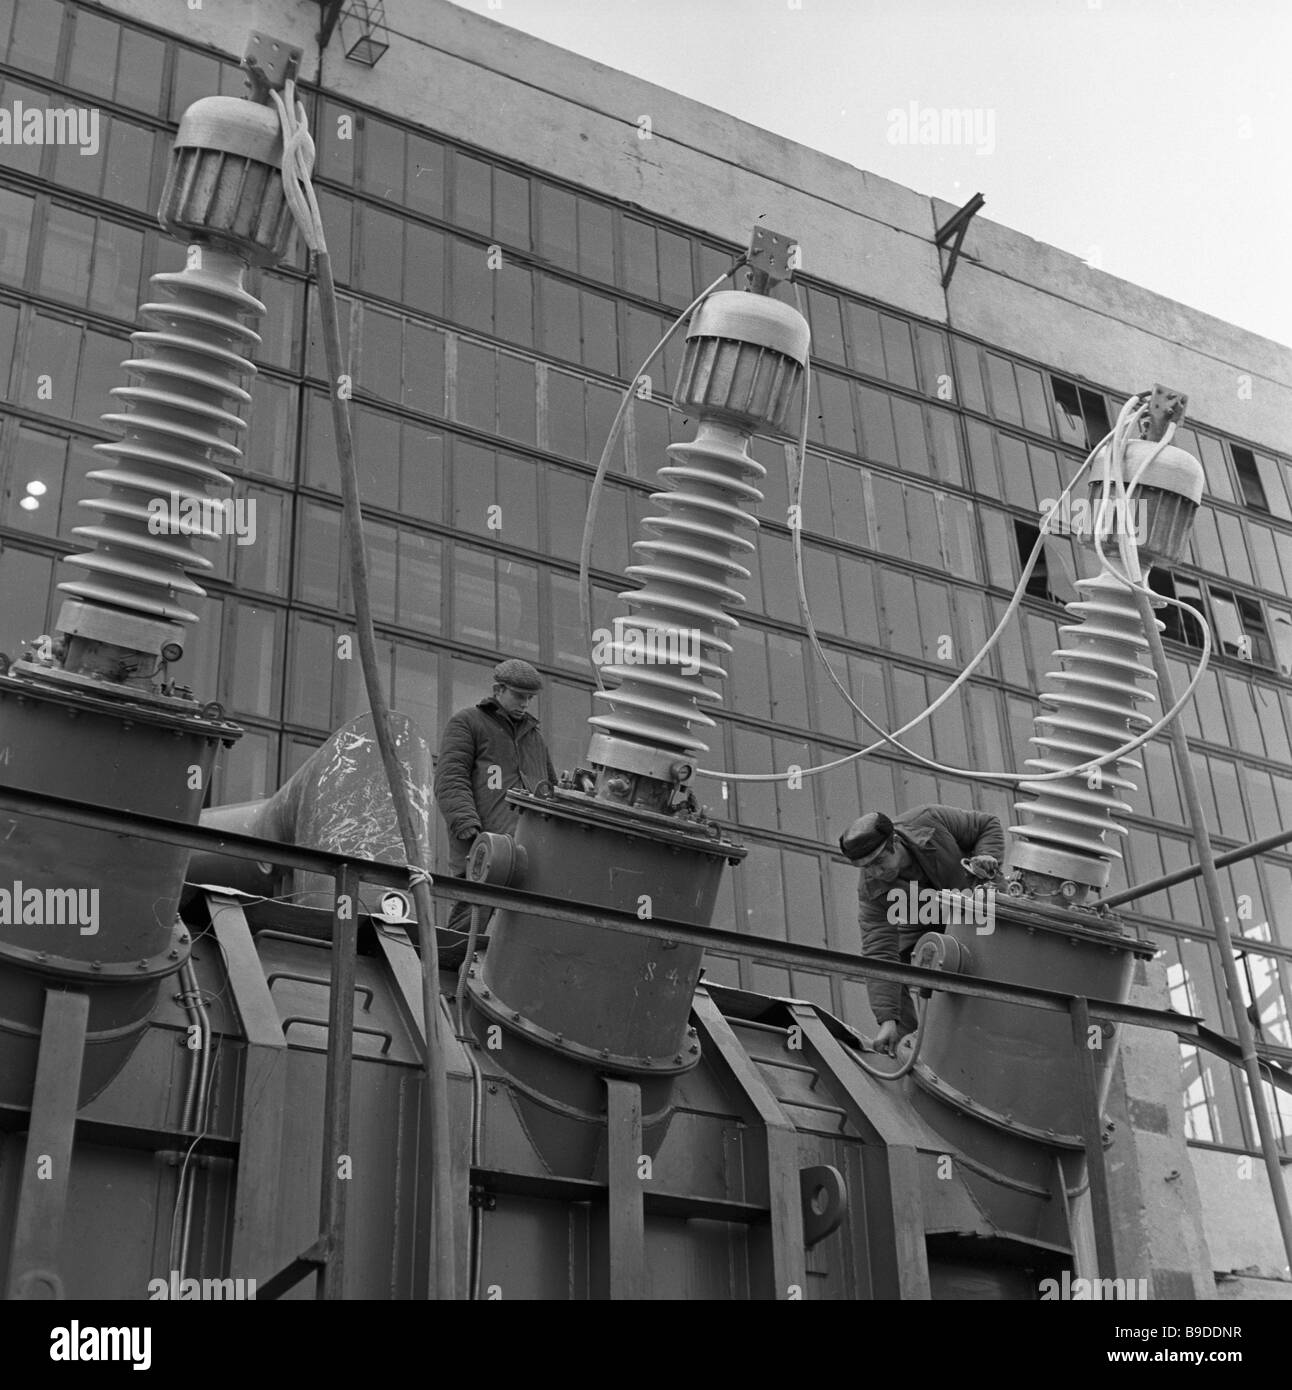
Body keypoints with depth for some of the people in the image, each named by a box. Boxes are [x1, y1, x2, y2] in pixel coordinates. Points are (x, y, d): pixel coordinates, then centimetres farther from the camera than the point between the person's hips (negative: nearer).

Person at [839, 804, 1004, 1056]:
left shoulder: (930, 821, -35)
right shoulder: (871, 892, -31)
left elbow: (989, 825, -19)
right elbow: (879, 954, -36)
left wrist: (986, 856, -41)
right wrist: (887, 1020, -44)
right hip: (919, 926, 1)